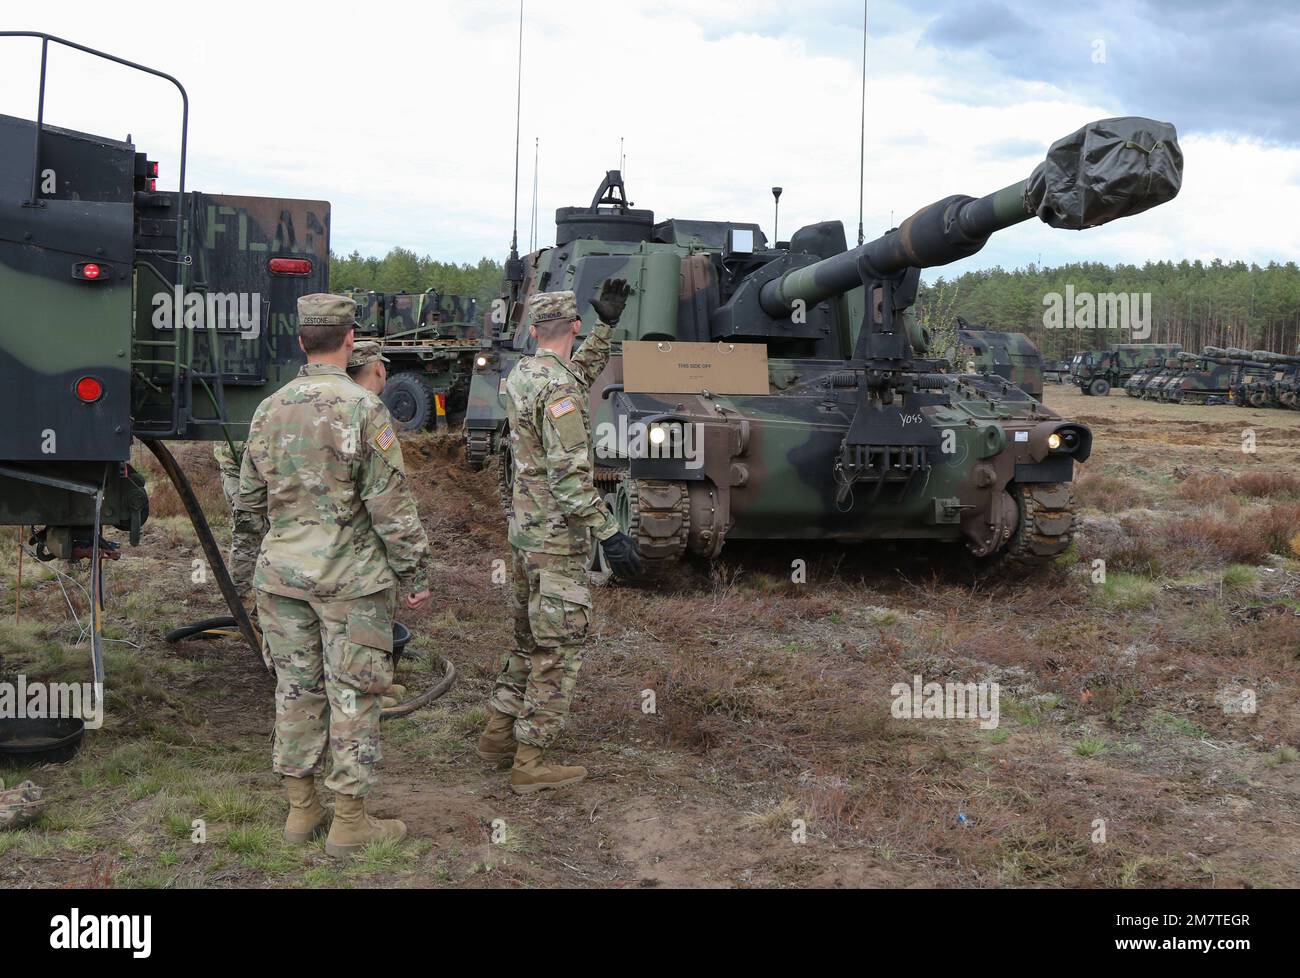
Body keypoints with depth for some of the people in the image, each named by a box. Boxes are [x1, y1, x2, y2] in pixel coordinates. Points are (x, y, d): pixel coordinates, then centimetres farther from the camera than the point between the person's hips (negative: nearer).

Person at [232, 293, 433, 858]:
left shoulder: (268, 411, 5)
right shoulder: (363, 409, -13)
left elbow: (249, 502, 13)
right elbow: (392, 504, -13)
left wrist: (244, 560, 25)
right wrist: (414, 574, -6)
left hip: (282, 575, 5)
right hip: (351, 577, -5)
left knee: (295, 688, 12)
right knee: (352, 695, 2)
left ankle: (301, 810, 21)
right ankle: (349, 822, 8)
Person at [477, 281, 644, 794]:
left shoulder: (521, 373, 7)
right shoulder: (558, 391, -21)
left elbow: (582, 373, 26)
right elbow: (569, 477, -27)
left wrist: (607, 325, 20)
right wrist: (610, 532, -26)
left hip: (524, 531, 9)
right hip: (558, 540, -9)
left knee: (529, 642, 22)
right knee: (558, 653, 0)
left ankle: (499, 734, 30)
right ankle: (530, 763, 5)